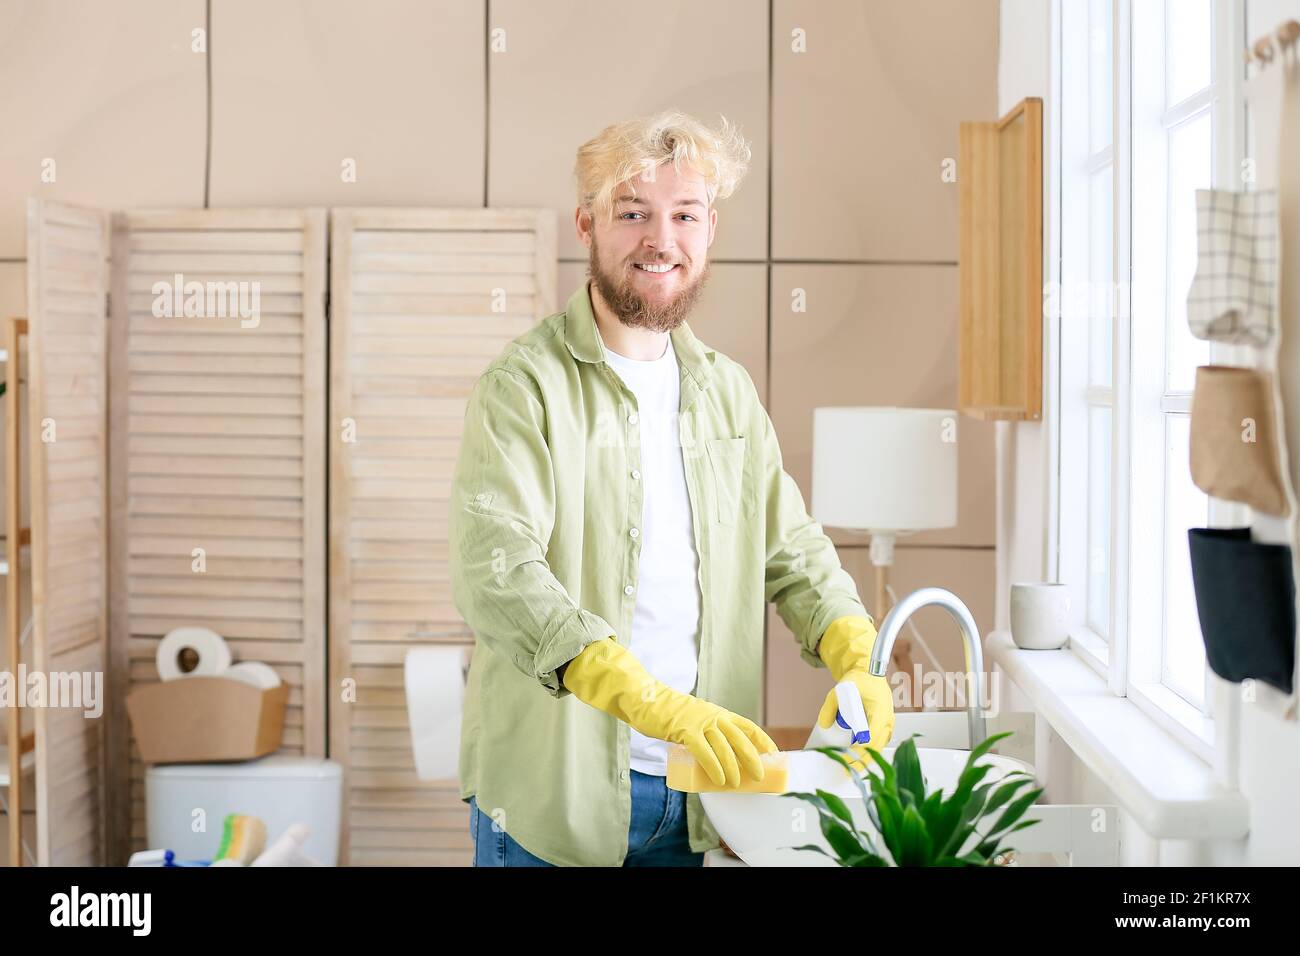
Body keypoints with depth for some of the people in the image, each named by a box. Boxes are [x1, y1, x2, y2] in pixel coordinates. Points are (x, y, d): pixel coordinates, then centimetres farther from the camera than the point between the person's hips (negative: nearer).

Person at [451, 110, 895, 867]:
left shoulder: (728, 390, 10)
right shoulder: (525, 386, -11)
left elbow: (793, 550, 14)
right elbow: (498, 577, -24)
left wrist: (858, 663, -6)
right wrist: (661, 706, -35)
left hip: (699, 794, 5)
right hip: (554, 796, -5)